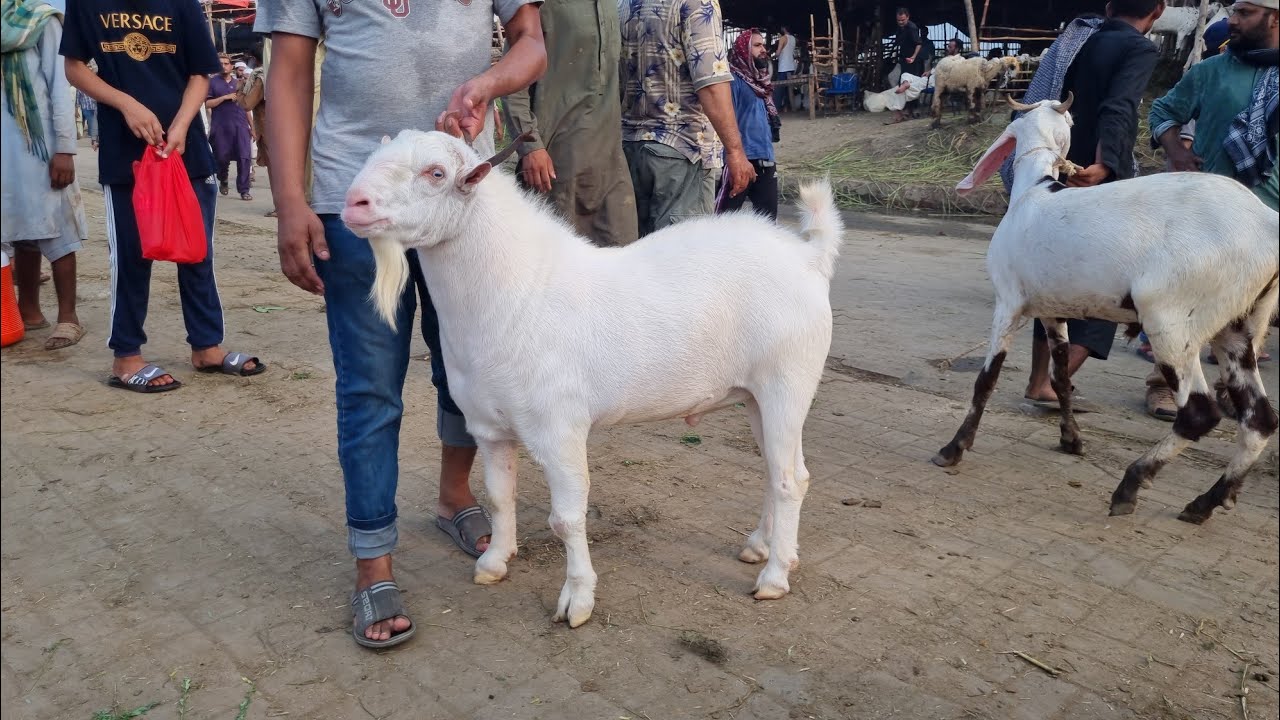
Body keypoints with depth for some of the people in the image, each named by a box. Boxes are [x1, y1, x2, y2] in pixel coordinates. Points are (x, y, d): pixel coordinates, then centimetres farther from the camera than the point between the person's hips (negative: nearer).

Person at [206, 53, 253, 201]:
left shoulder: (238, 83, 18)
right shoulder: (212, 82, 7)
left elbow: (246, 106, 20)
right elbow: (207, 103, -1)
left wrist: (252, 127, 15)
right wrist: (225, 97, -11)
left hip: (240, 125, 2)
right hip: (221, 126, -2)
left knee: (244, 157, -8)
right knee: (222, 157, 4)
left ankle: (244, 190, -4)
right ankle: (223, 181, 31)